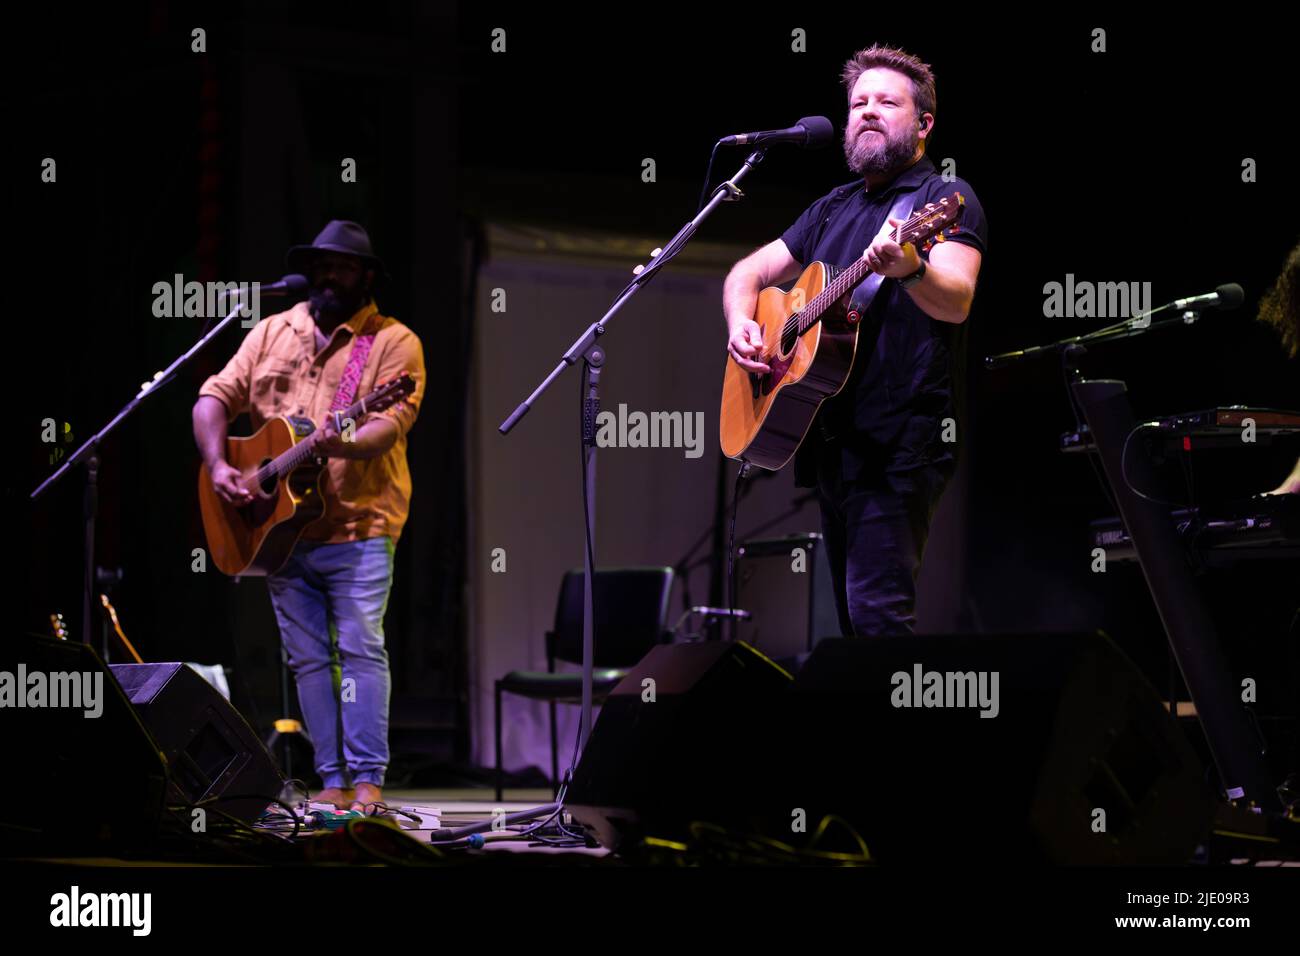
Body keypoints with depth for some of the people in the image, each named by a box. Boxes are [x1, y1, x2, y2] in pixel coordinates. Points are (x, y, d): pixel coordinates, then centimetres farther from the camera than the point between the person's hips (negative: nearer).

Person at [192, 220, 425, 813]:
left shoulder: (393, 342, 0)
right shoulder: (273, 333, 14)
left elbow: (392, 421, -13)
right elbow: (214, 398, 11)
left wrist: (344, 444, -34)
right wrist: (218, 465, -6)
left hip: (357, 525, -5)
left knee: (360, 648, -12)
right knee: (307, 658, 4)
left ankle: (369, 783, -12)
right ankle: (333, 781, 8)